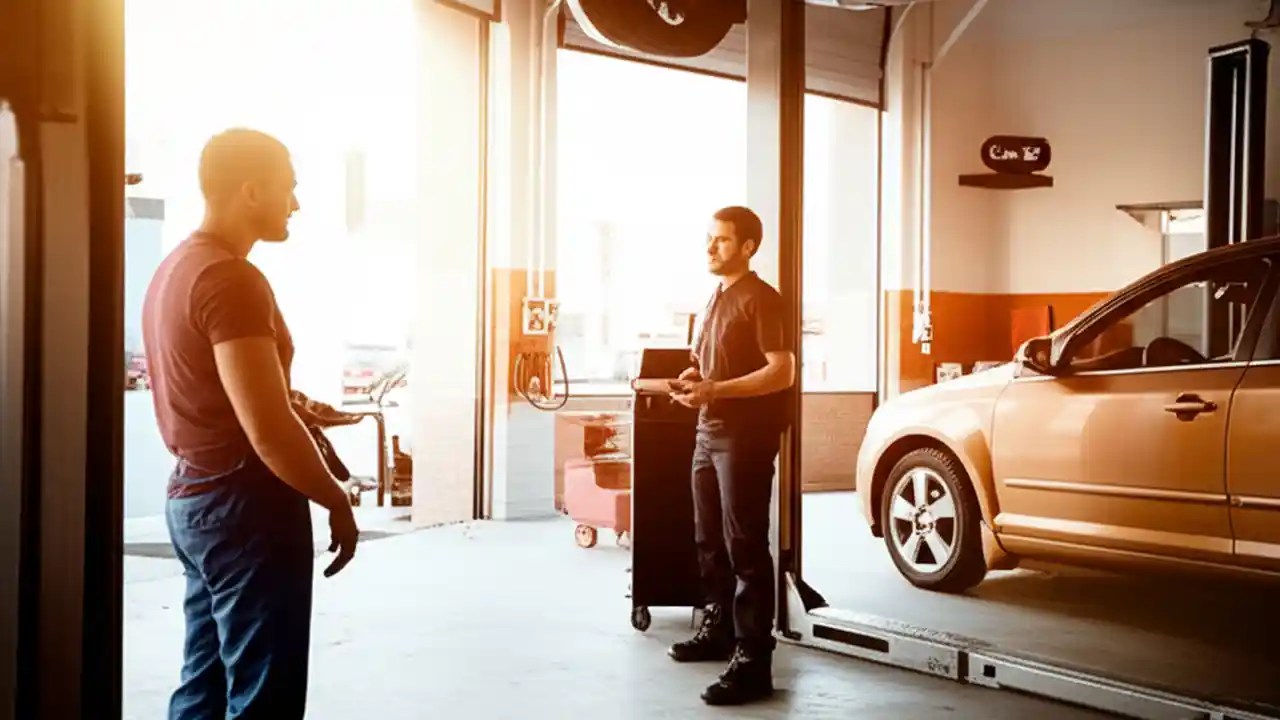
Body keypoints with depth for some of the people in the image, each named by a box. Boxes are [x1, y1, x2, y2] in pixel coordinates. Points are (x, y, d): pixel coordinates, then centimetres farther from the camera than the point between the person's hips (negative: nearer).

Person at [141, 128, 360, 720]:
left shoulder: (173, 269, 12)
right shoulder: (232, 279, -20)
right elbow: (268, 429, -25)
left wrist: (295, 406, 20)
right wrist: (337, 503, -14)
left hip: (193, 496, 10)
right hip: (245, 502, -10)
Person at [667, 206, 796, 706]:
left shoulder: (761, 298, -10)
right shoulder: (716, 299, 17)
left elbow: (782, 372, -17)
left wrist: (714, 390, -22)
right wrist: (693, 380, 7)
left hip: (745, 436, -9)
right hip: (709, 432, 9)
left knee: (745, 547, -9)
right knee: (710, 541, 15)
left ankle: (753, 661, -7)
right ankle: (717, 630, 29)